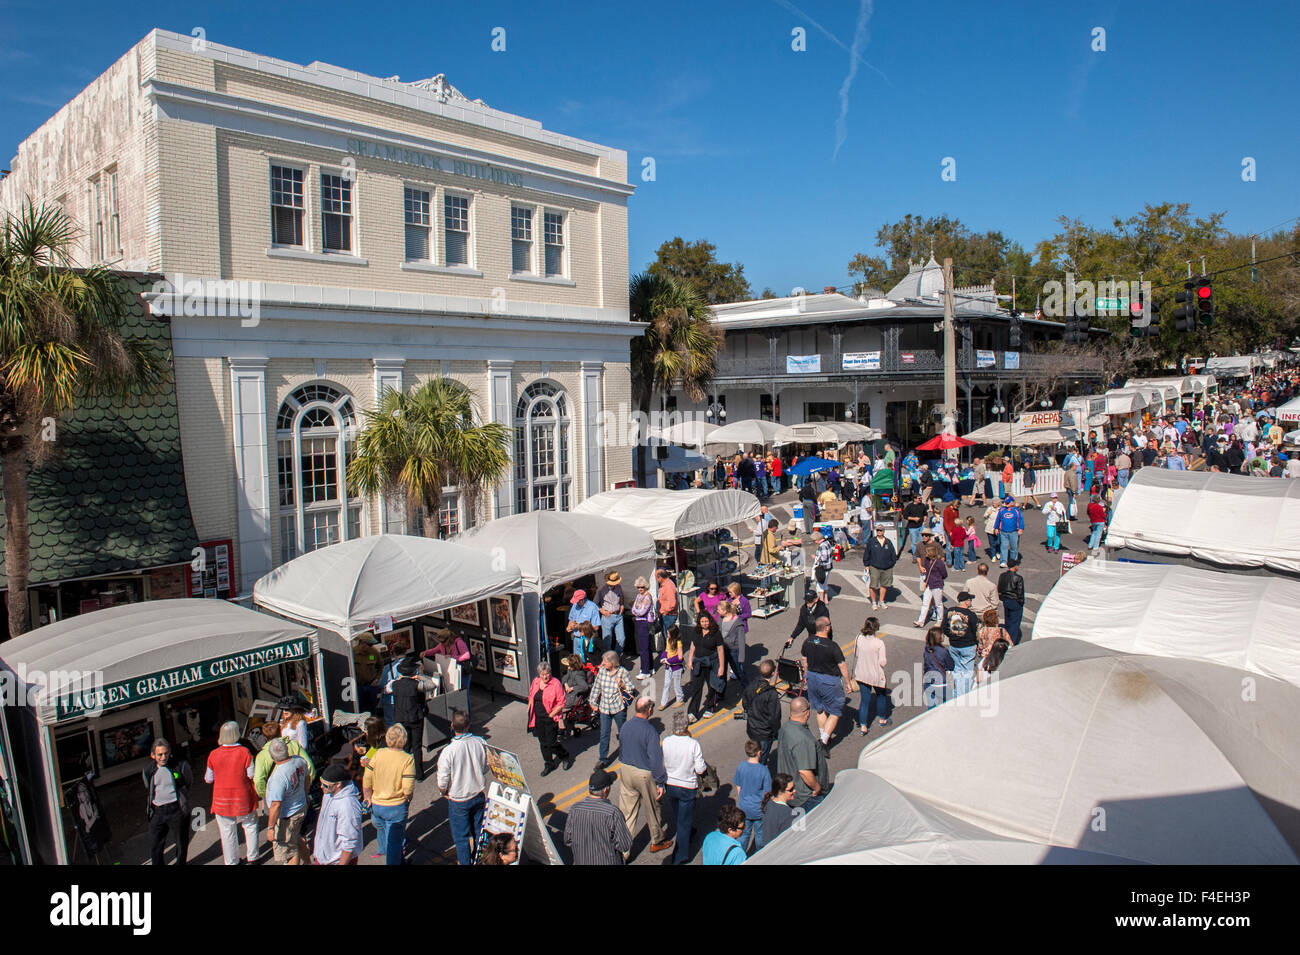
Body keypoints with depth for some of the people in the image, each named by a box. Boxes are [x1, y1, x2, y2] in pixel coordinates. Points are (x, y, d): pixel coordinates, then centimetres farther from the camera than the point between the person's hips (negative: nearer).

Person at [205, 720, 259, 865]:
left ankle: (232, 861, 25)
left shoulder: (213, 755, -10)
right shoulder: (244, 752, -16)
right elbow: (252, 775, -11)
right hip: (243, 799, -1)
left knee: (227, 832, 14)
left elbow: (208, 779, -1)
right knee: (250, 826, 18)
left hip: (223, 800, 1)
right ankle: (252, 858, 27)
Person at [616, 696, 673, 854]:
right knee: (653, 810, 18)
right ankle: (657, 841, 37)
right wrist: (660, 782, -13)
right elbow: (655, 759, -21)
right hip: (644, 775, -5)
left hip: (625, 770, 5)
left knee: (625, 812, 13)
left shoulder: (625, 727, -4)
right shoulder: (650, 731, -24)